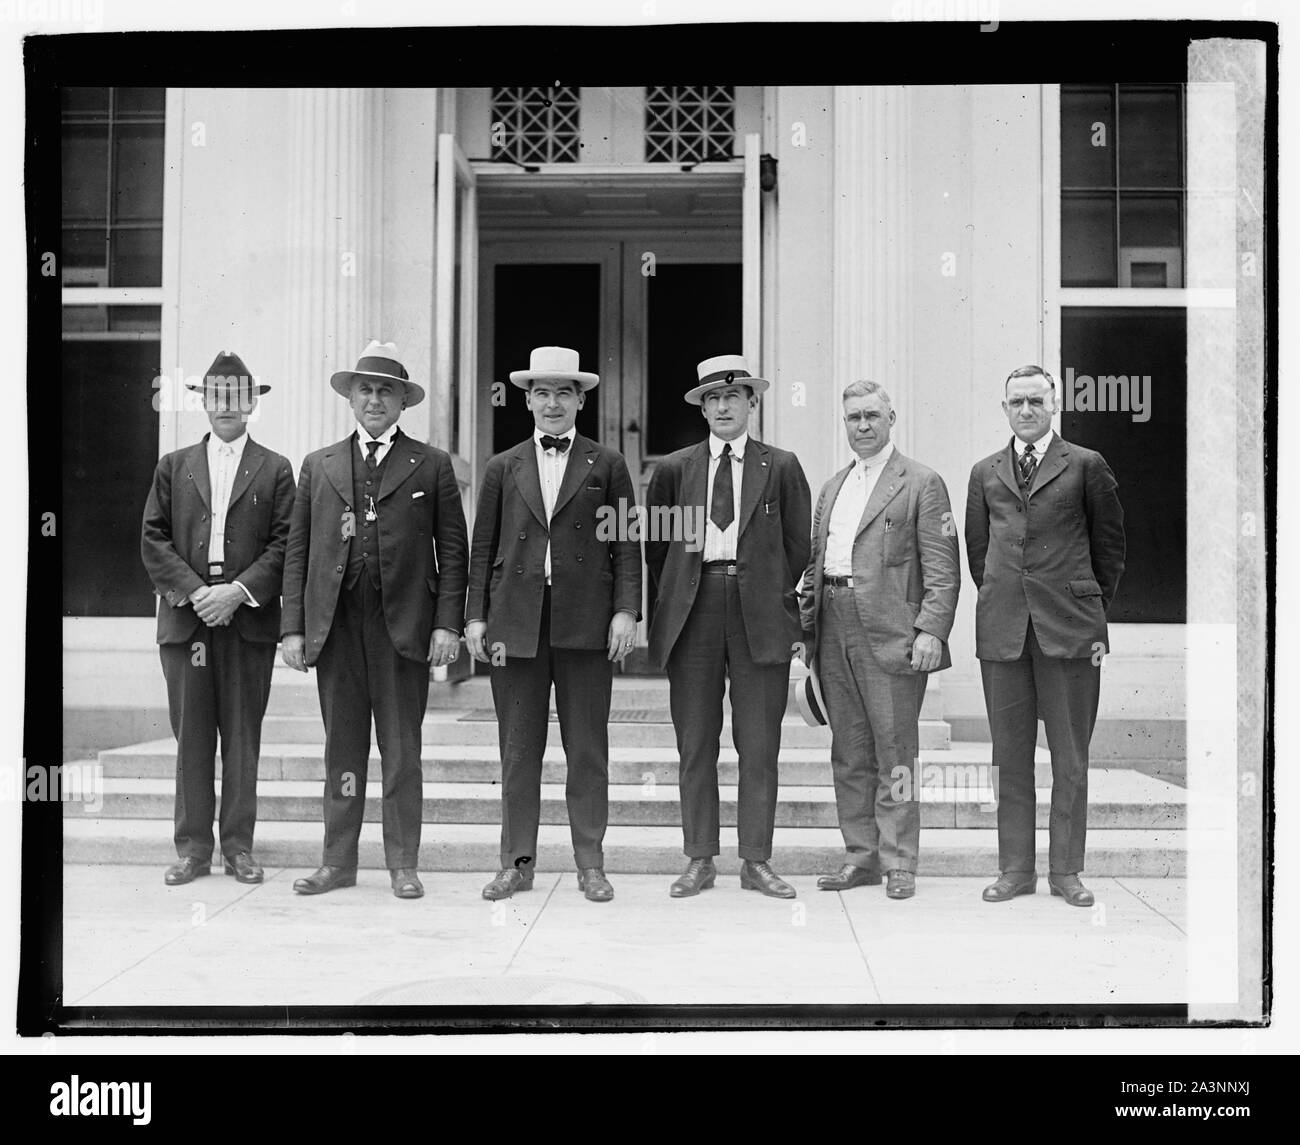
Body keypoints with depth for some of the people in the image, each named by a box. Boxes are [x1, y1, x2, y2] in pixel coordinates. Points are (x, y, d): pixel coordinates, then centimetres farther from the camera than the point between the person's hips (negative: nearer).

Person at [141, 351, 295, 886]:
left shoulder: (275, 470, 8)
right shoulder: (173, 467, 13)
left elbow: (284, 544, 0)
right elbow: (153, 540, 6)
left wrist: (238, 591, -12)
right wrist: (194, 591, -8)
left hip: (249, 618, -1)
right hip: (186, 616, 1)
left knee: (242, 734, 3)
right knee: (191, 735, 3)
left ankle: (239, 845, 11)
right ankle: (193, 847, 11)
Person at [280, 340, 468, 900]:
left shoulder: (431, 465, 7)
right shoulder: (318, 465, 14)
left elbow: (452, 550, 3)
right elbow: (297, 551, 10)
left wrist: (448, 623, -6)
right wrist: (293, 627, 2)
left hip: (403, 624, -2)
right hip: (334, 623, 2)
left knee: (402, 751, 3)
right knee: (342, 748, 8)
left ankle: (403, 864, 12)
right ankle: (338, 861, 16)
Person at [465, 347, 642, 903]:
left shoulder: (607, 465, 9)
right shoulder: (503, 468, 13)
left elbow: (626, 543, 5)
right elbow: (483, 548, 11)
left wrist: (625, 611, -5)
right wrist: (475, 617, 3)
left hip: (585, 624, -1)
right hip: (515, 621, 2)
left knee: (587, 748, 3)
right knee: (518, 748, 5)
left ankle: (591, 863, 12)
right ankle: (517, 862, 14)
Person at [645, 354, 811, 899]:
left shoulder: (781, 467, 8)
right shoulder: (674, 468, 10)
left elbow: (798, 547, 8)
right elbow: (655, 545, 15)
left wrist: (790, 616, 4)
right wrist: (675, 598, 8)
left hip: (761, 615, -1)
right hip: (692, 612, 1)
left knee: (759, 746, 2)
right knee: (695, 745, 4)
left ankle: (756, 861, 11)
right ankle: (700, 860, 13)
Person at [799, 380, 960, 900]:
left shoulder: (921, 483, -1)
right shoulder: (832, 487, 20)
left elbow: (943, 569, -7)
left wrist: (930, 630, -16)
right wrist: (805, 623, 10)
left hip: (890, 636, -6)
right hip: (834, 635, 6)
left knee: (894, 752, -1)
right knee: (849, 754, 11)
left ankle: (899, 862, 8)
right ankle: (861, 856, 20)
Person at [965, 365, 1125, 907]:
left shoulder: (1086, 466, 5)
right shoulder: (984, 473, 13)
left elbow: (1110, 545, 8)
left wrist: (1093, 609, 5)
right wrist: (1001, 599, 11)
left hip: (1069, 630, -2)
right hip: (1002, 632, 2)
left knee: (1070, 758, 4)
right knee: (1010, 756, 6)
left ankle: (1066, 870, 15)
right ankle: (1015, 868, 16)